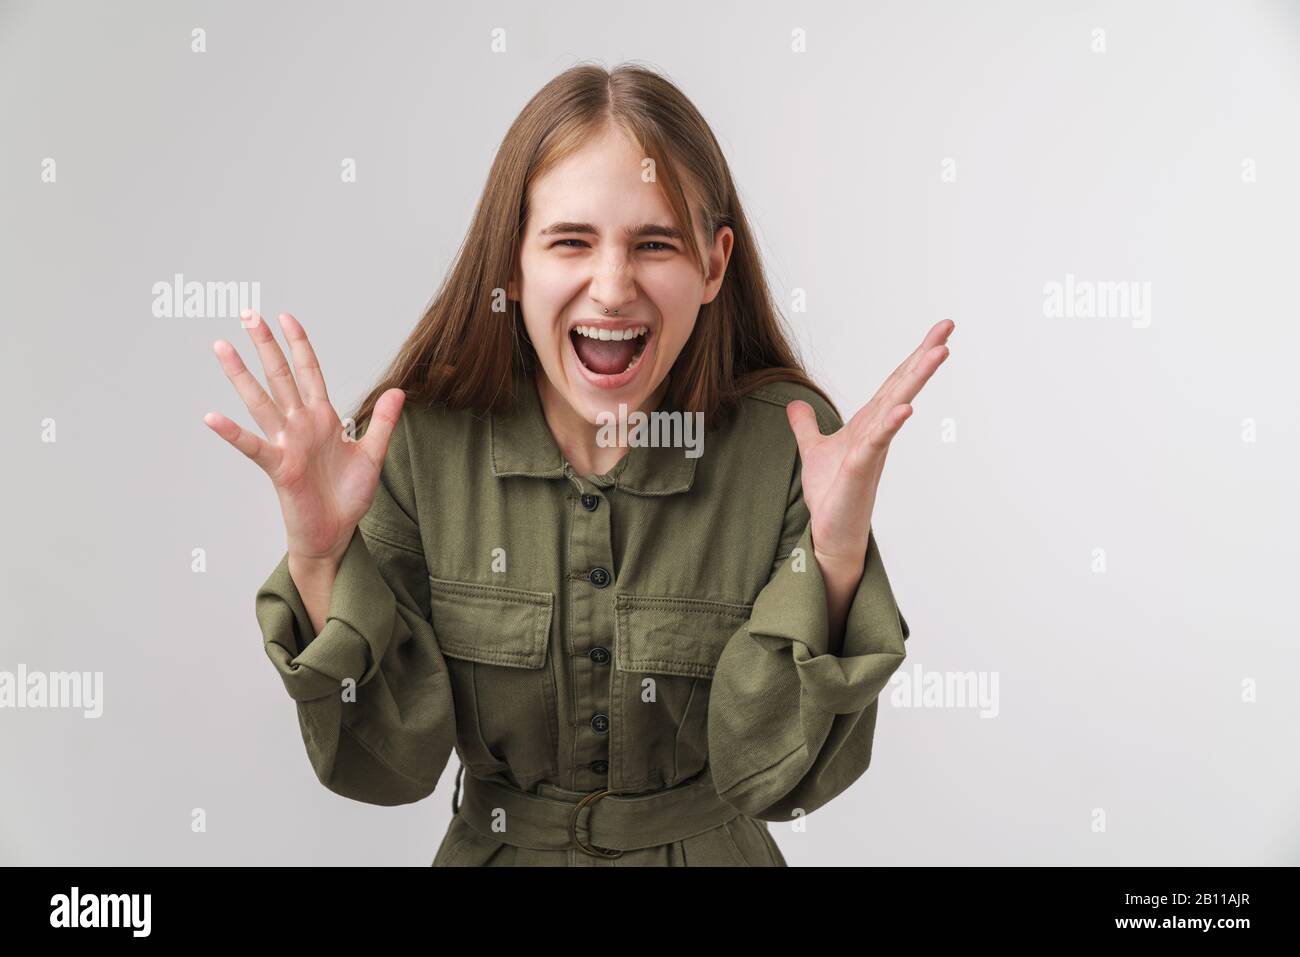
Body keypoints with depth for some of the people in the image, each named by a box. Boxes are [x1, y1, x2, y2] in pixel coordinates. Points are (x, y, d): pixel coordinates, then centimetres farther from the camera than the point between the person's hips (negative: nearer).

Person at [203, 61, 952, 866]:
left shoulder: (790, 443, -15)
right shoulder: (419, 441, -13)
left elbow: (775, 780, -13)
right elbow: (390, 768, -10)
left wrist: (835, 561, -25)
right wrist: (322, 561, -23)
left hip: (712, 848, -1)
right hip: (494, 847, 1)